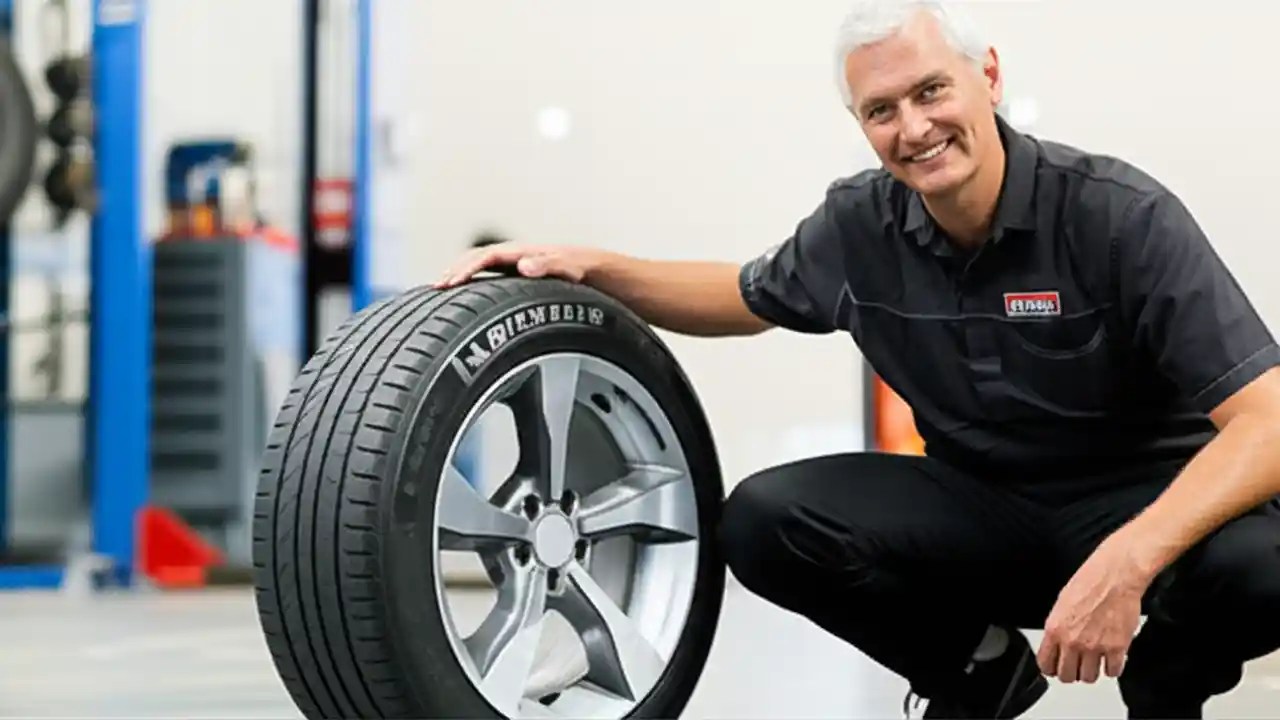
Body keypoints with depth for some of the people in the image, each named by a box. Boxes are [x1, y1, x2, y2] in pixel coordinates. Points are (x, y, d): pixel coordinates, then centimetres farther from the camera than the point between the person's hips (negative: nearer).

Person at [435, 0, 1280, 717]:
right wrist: (592, 267, 0)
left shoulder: (1122, 215, -22)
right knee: (764, 522, -20)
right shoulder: (861, 224, -7)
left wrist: (1127, 561, -44)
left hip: (1152, 500, -4)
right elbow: (749, 297, 17)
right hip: (980, 507, 4)